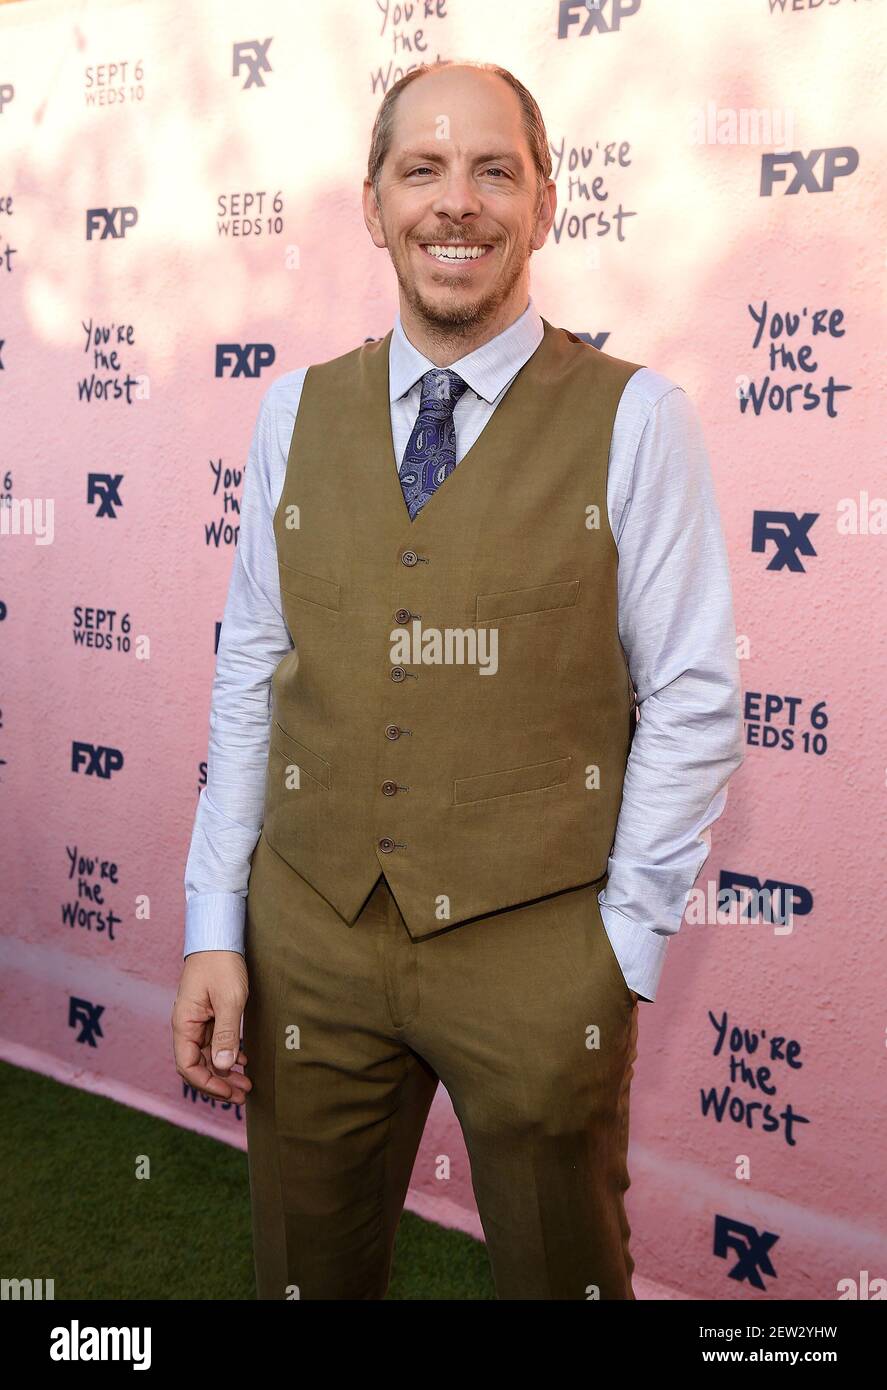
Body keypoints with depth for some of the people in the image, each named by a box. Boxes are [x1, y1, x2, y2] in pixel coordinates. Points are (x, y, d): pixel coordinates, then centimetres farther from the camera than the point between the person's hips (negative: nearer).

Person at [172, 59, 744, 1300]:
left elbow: (691, 702, -6)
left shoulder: (634, 419, -6)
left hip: (536, 948, -2)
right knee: (306, 1269, 20)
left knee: (561, 1270, 17)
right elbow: (251, 677, 5)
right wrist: (215, 926, 3)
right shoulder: (295, 413, 4)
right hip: (310, 934, 3)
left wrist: (627, 956, -7)